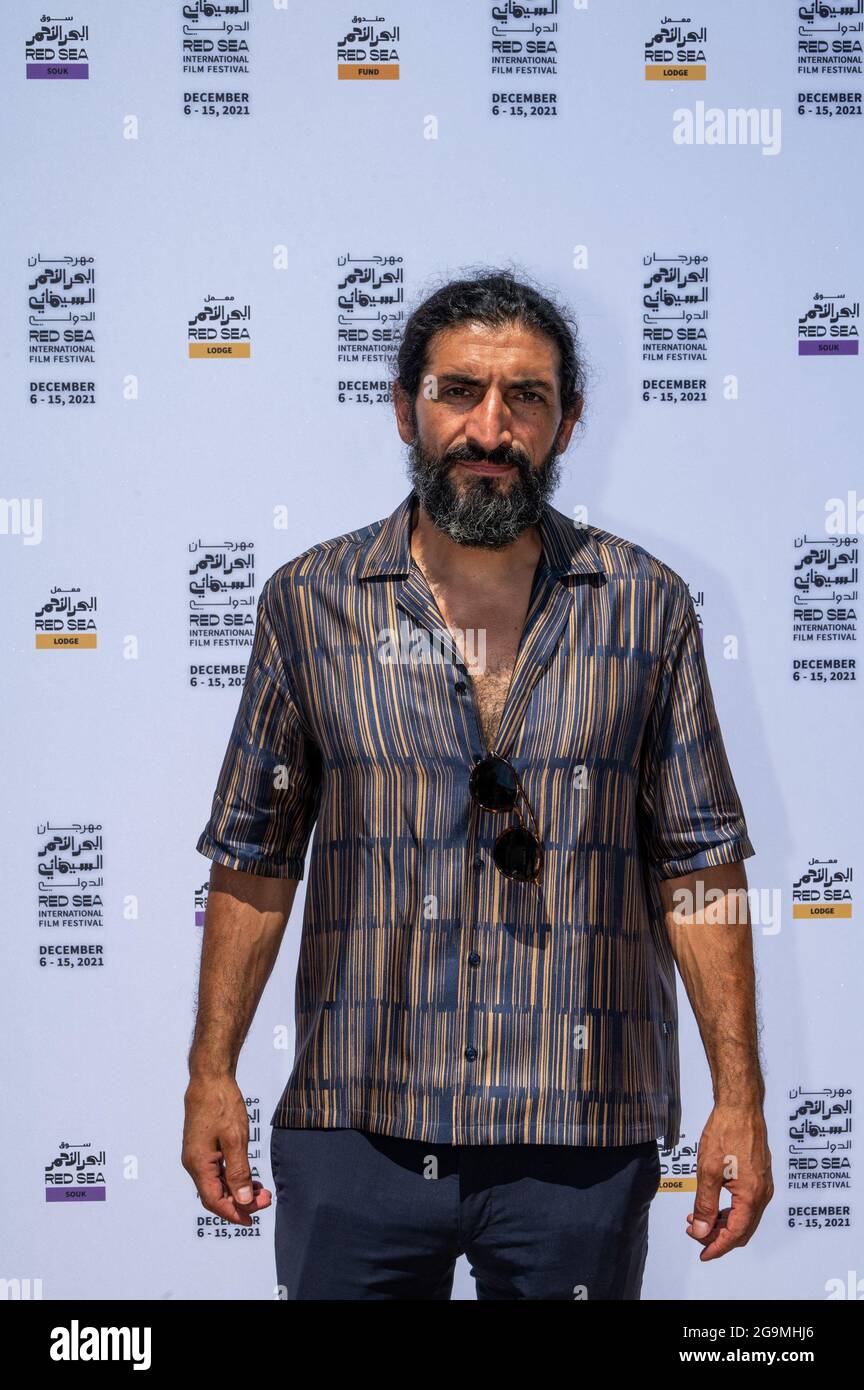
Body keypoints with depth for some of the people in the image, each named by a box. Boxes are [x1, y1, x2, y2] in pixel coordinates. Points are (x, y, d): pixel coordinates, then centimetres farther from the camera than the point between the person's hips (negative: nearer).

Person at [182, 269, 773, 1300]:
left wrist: (739, 1096, -2)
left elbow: (701, 866, 3)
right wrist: (211, 1075, 4)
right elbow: (254, 858, 8)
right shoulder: (309, 603, 4)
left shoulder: (646, 606, 3)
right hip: (354, 1129, 0)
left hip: (582, 1139, 0)